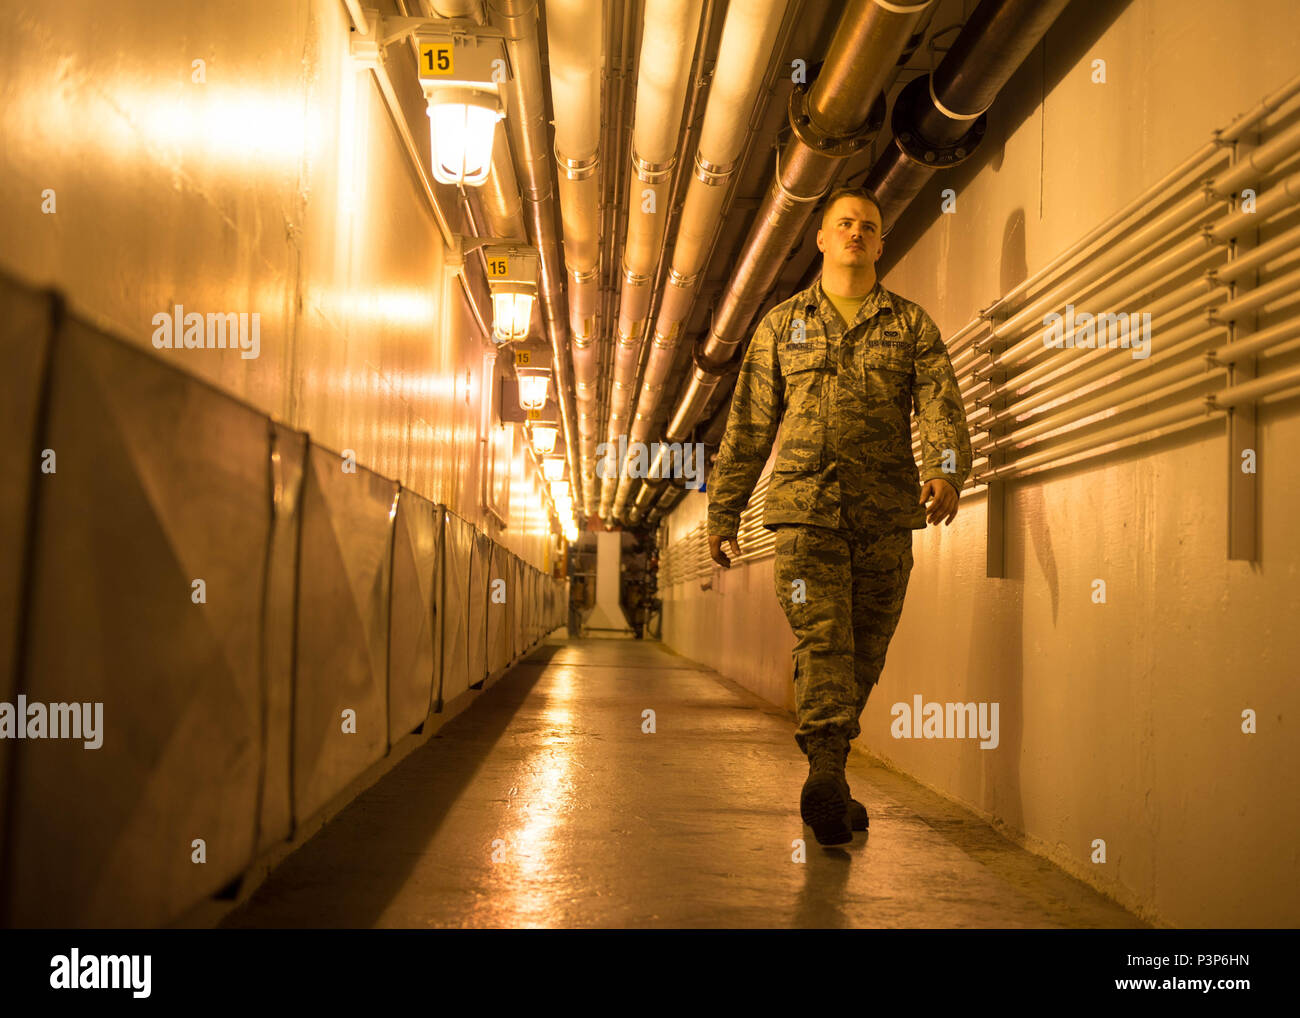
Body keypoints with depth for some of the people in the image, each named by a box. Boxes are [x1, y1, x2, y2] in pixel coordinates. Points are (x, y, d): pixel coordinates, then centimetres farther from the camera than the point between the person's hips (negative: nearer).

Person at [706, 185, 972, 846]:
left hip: (886, 516, 1)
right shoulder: (782, 325, 15)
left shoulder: (911, 325, 14)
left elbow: (942, 404, -1)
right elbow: (748, 426, 15)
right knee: (822, 640, -17)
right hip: (805, 505, -1)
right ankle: (828, 777, -27)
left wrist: (946, 470, -22)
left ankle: (827, 782, 18)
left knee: (863, 655, 5)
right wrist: (723, 514, 12)